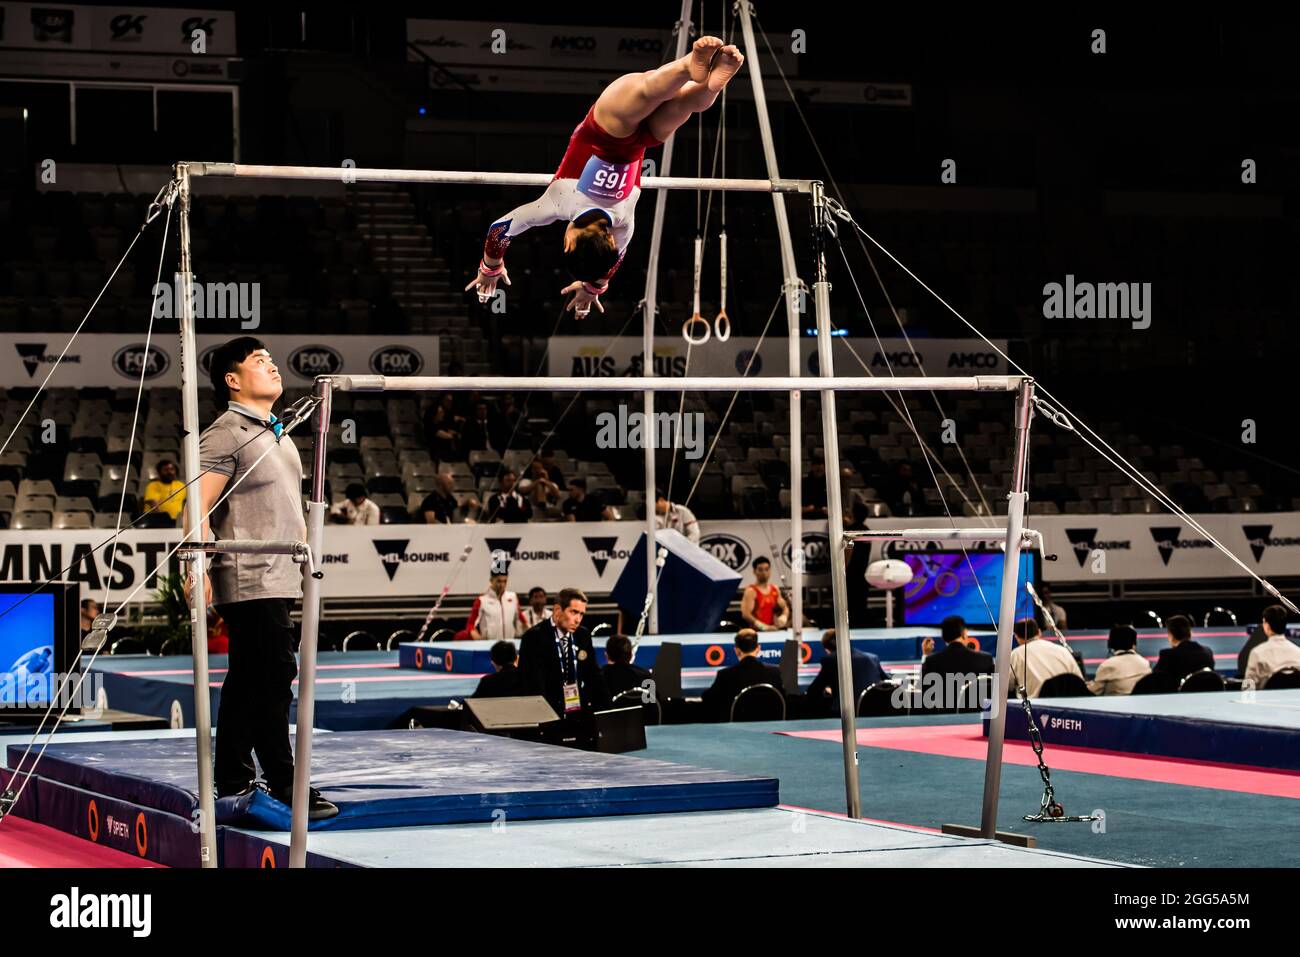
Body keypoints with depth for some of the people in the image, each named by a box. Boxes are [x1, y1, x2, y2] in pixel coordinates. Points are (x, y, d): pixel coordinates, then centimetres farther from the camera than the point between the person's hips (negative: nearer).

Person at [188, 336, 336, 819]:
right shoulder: (225, 434, -9)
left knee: (248, 680, 12)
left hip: (279, 578, 9)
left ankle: (233, 779, 17)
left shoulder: (278, 434, 19)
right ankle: (283, 784, -10)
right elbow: (199, 506, -15)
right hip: (249, 578, -9)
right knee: (274, 675, -11)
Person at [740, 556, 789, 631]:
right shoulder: (751, 591, -8)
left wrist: (783, 618, -4)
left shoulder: (775, 590, 12)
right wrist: (764, 627, -26)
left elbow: (785, 608, 20)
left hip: (772, 631, 6)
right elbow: (746, 614, -18)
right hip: (757, 631, -6)